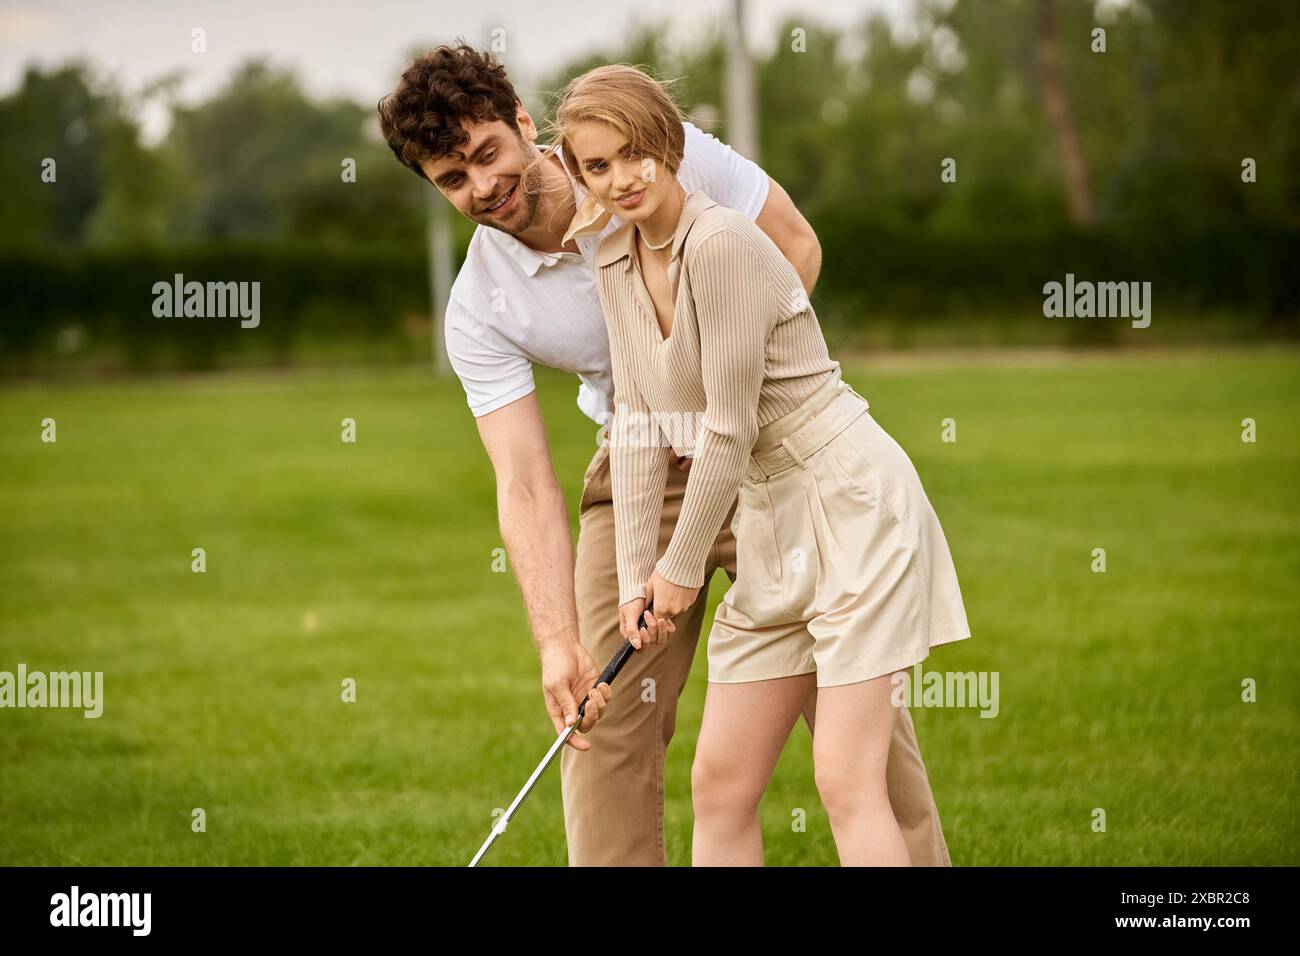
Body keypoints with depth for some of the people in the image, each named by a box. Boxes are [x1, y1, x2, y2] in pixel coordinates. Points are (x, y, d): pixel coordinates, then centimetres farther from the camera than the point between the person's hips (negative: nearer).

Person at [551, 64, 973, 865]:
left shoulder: (722, 243, -18)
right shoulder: (616, 265, 7)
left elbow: (730, 430, -17)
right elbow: (639, 426, 9)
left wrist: (683, 567, -7)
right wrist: (636, 576, 2)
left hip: (851, 498, -8)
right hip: (771, 518, 8)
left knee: (846, 779, -15)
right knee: (720, 783, 5)